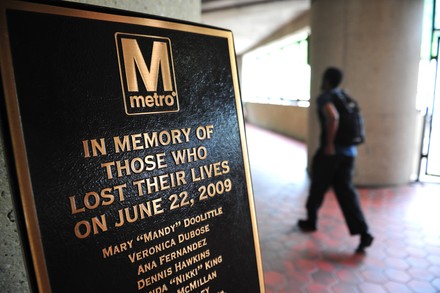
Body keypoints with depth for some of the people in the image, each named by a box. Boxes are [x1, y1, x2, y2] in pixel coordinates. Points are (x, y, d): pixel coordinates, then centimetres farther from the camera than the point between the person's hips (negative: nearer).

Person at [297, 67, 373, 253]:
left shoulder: (324, 97, -9)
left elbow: (333, 117, -29)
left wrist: (329, 144, -21)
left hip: (330, 152, -7)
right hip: (349, 152, 7)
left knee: (317, 188, 12)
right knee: (346, 191, 8)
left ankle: (311, 221, 31)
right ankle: (363, 233, 1)